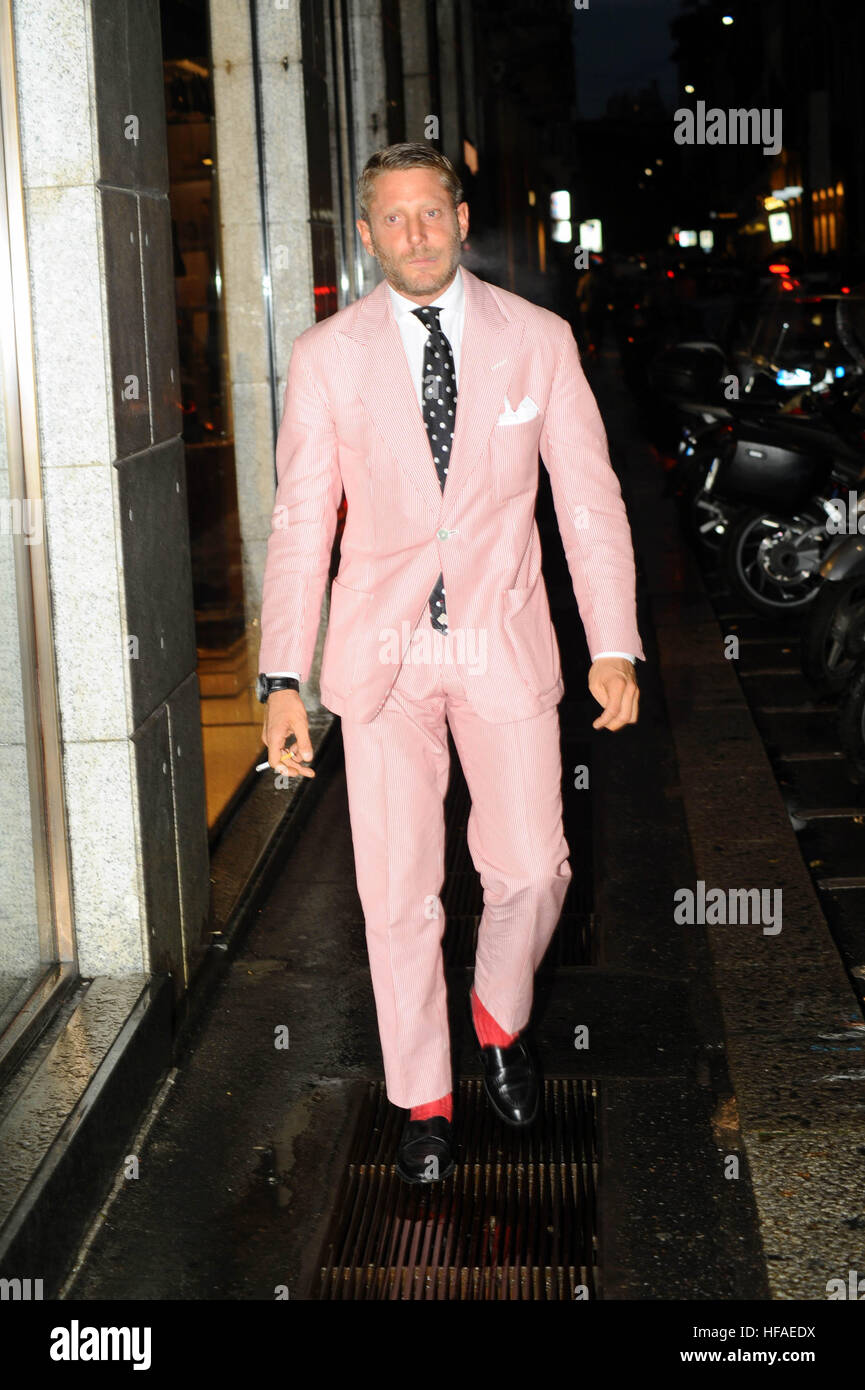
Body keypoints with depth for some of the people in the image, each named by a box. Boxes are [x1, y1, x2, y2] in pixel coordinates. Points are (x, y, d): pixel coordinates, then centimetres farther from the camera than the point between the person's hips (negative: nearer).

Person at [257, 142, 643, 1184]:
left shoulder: (538, 340, 1)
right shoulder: (326, 357, -1)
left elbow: (589, 500, 3)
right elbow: (300, 525, -1)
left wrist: (613, 646, -4)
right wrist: (282, 679, -6)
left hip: (503, 644, 1)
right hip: (382, 651, 0)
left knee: (530, 870, 3)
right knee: (397, 894, 3)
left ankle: (500, 1020, 35)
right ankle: (422, 1102, 22)